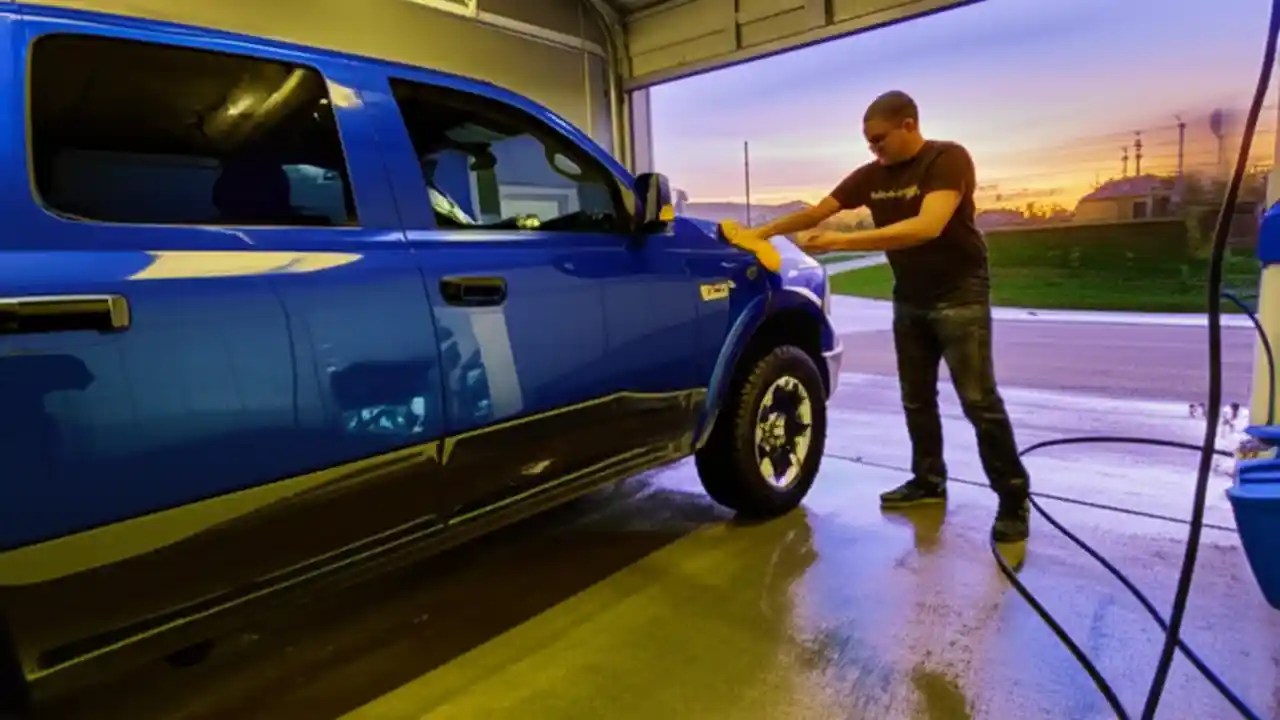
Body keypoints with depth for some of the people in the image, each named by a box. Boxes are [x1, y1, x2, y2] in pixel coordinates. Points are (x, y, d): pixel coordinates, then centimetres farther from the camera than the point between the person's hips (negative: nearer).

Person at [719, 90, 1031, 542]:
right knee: (916, 399, 9)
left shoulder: (948, 159, -17)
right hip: (909, 299, 6)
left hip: (960, 295, -6)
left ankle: (1014, 499, 5)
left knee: (979, 400, -7)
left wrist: (839, 242, -36)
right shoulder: (871, 175, 3)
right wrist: (760, 233, 0)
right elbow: (816, 212, 8)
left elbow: (928, 226, -32)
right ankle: (928, 481, 22)